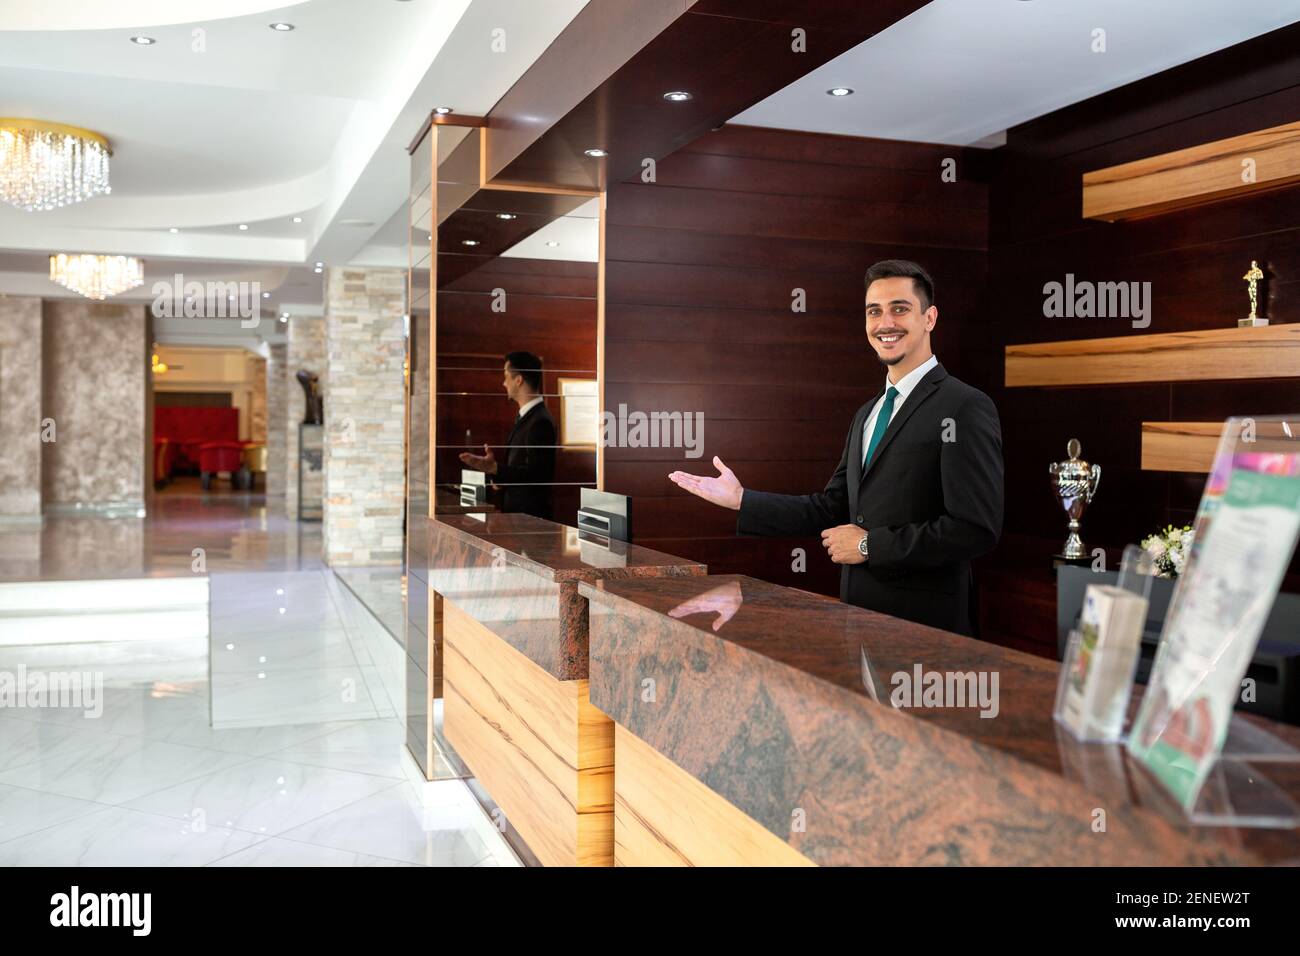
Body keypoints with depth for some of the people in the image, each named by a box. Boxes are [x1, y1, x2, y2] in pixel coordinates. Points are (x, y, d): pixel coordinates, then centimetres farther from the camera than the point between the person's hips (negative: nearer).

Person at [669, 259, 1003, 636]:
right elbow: (831, 508, 12)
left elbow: (977, 529, -19)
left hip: (925, 623, -7)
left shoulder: (966, 408, -12)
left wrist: (869, 545, -14)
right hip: (859, 614, 7)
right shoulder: (867, 414, 14)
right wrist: (740, 498, 3)